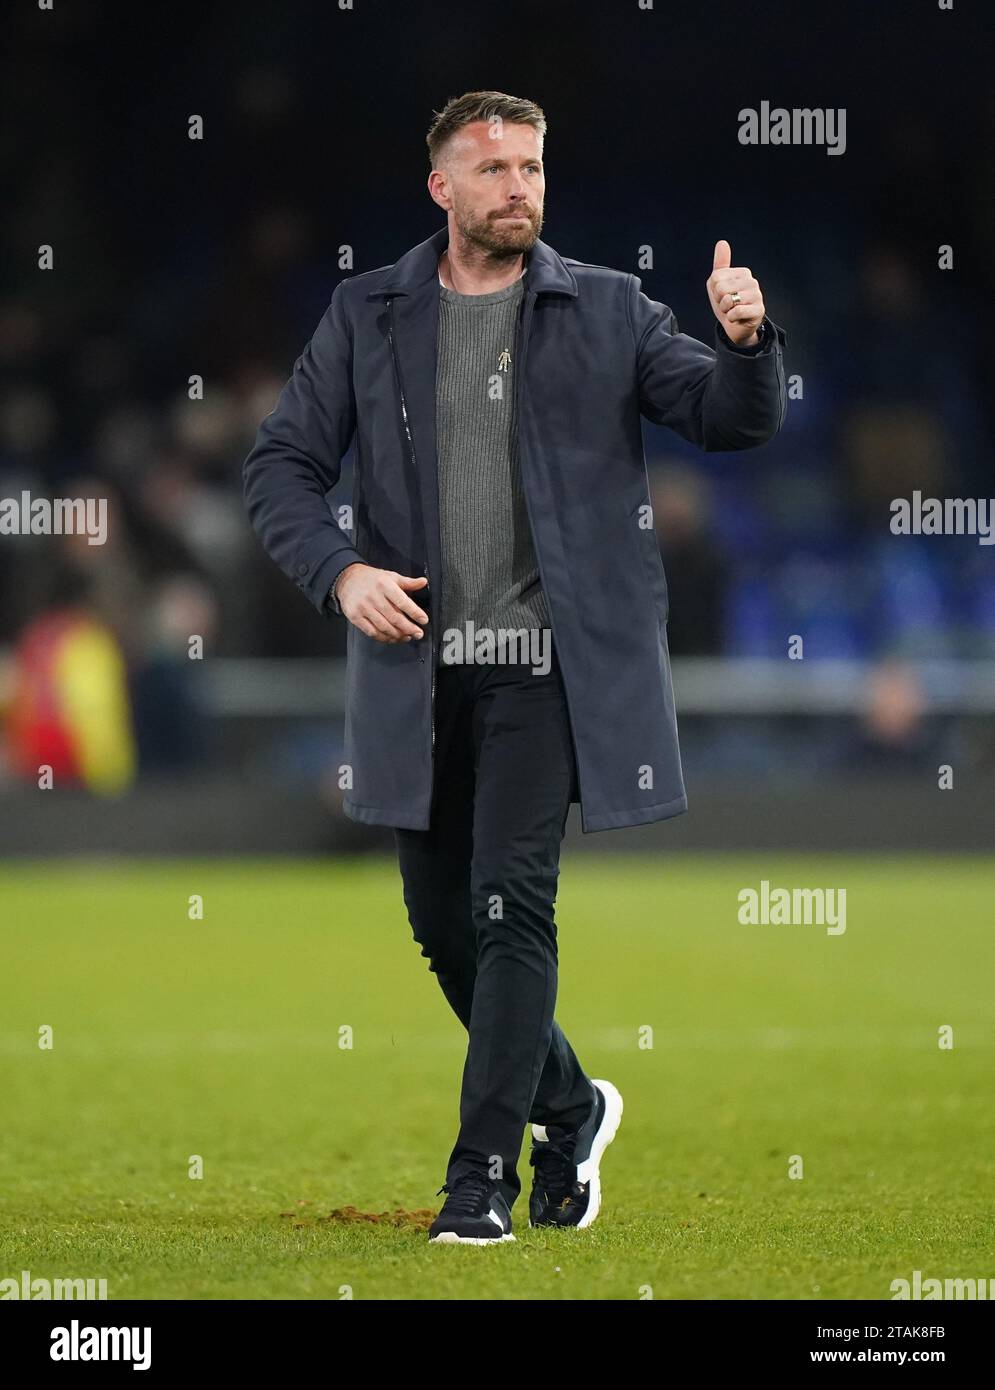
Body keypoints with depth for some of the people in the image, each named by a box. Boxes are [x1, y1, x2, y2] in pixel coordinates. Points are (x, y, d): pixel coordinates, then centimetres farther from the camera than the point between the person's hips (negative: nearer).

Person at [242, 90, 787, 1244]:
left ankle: (483, 1173, -8)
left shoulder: (604, 311, 4)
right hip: (417, 666, 3)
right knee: (441, 920, 9)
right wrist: (339, 570, -11)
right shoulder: (368, 316, 7)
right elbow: (281, 465, 6)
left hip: (542, 661, -3)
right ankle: (569, 1106, 32)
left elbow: (734, 420, 1)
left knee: (511, 904, -13)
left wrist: (746, 343, -21)